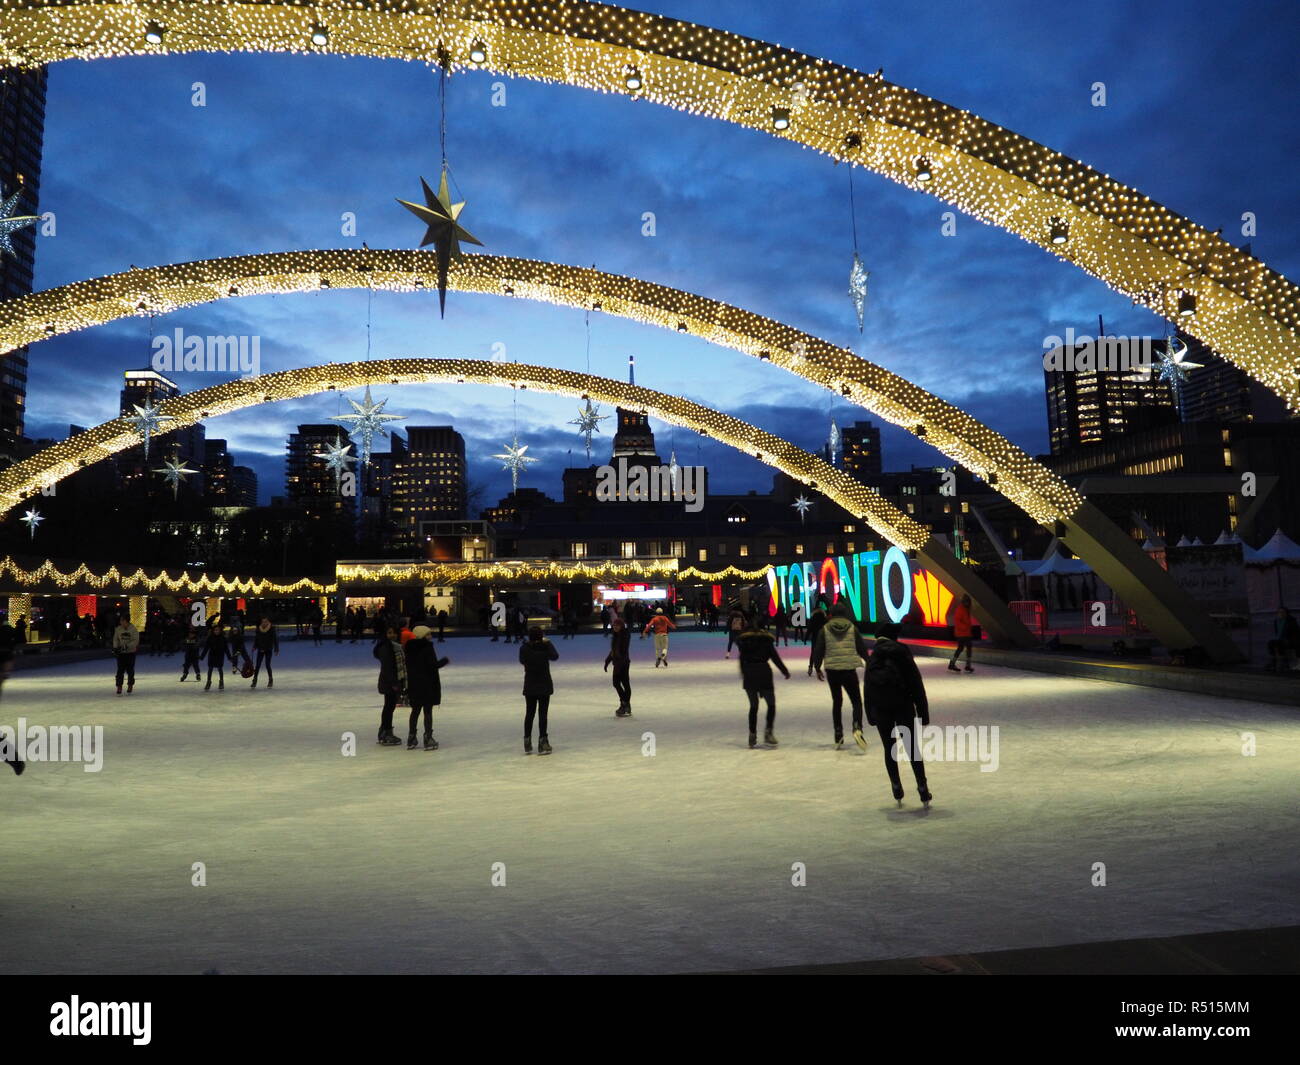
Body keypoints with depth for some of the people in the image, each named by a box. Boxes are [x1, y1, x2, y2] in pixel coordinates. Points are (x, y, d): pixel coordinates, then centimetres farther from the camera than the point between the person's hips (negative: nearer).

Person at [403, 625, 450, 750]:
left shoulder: (410, 648, 5)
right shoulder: (427, 648, -17)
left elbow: (408, 665, 10)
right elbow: (433, 665, -21)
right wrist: (445, 661, -5)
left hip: (414, 684, 7)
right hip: (428, 684, -7)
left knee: (415, 711, 16)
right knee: (428, 711, 0)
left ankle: (411, 740, 19)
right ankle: (428, 740, 1)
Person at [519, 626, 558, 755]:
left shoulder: (524, 648, -7)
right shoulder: (545, 646, -12)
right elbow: (555, 656, 4)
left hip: (530, 686, 2)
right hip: (544, 685, -2)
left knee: (529, 713, 11)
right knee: (542, 714, 2)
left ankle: (527, 745, 15)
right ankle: (542, 743, 1)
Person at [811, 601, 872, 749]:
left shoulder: (825, 629, 2)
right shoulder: (852, 627, 2)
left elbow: (818, 650, 2)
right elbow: (862, 648, 6)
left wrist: (817, 668, 15)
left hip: (832, 670, 1)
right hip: (849, 670, -1)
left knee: (836, 702, 14)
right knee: (856, 701, 7)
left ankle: (838, 736, 13)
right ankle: (857, 728, -18)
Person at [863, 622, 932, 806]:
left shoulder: (872, 658, 6)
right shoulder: (903, 653, 0)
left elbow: (867, 689, 7)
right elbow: (917, 684, -2)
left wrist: (870, 716, 13)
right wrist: (923, 713, 1)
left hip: (881, 709, 1)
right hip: (904, 706, -1)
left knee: (889, 749, 12)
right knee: (912, 748, 6)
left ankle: (896, 788, 8)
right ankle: (923, 788, 4)